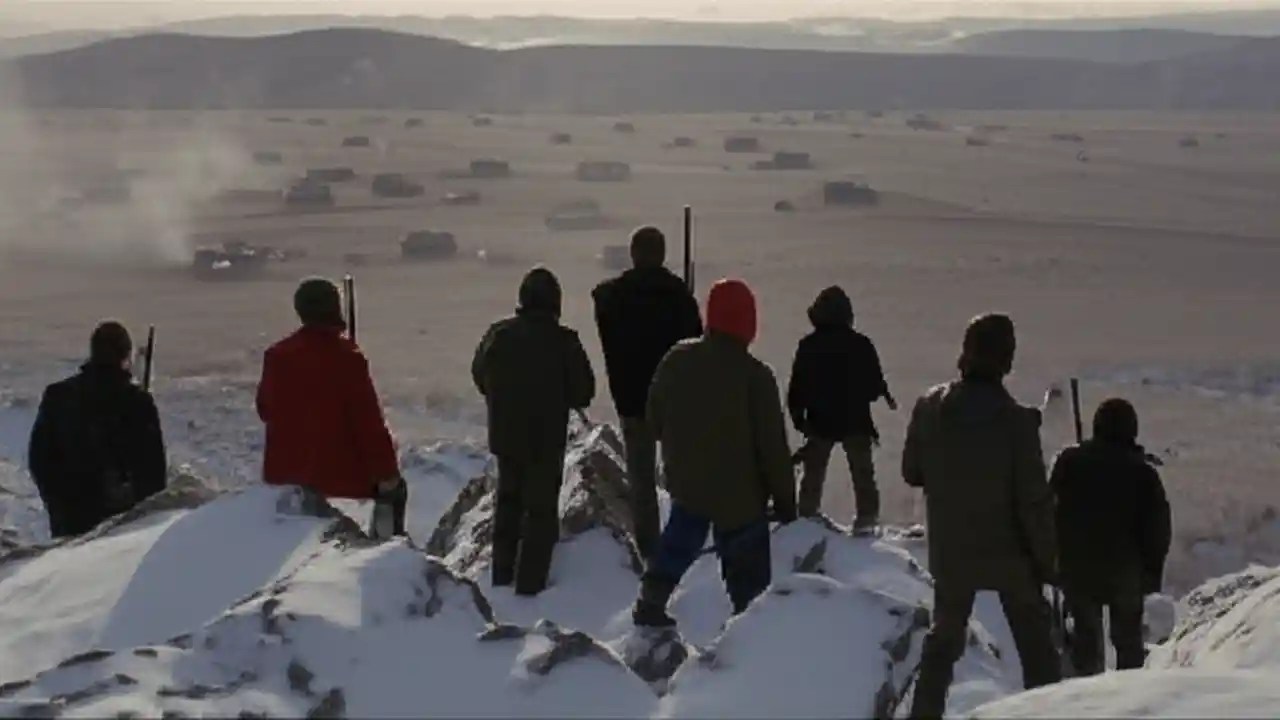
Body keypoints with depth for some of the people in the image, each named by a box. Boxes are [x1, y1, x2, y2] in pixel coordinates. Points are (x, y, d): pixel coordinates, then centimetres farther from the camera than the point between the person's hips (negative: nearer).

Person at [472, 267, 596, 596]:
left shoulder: (498, 334, -5)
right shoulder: (563, 341, -18)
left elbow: (480, 376, 9)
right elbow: (583, 392, -12)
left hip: (504, 436, 5)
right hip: (546, 441, -5)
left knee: (508, 505, 21)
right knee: (541, 511, 5)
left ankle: (502, 577, 28)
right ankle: (530, 583, 2)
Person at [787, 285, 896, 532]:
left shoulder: (808, 346, -6)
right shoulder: (861, 344, -9)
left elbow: (797, 387, -5)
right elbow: (875, 383, -3)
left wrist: (798, 418, 6)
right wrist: (887, 398, 19)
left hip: (819, 421, 1)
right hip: (856, 421, -1)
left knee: (814, 471, 13)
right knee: (862, 470, 12)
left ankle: (807, 515, 13)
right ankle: (867, 514, 10)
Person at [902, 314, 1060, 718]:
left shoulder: (930, 408, -10)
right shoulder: (1016, 421, -20)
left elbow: (912, 472, 1)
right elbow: (1033, 500, -16)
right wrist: (1046, 559, -5)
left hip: (950, 552, 3)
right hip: (1009, 553, -3)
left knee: (945, 635, 20)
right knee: (1035, 642, 11)